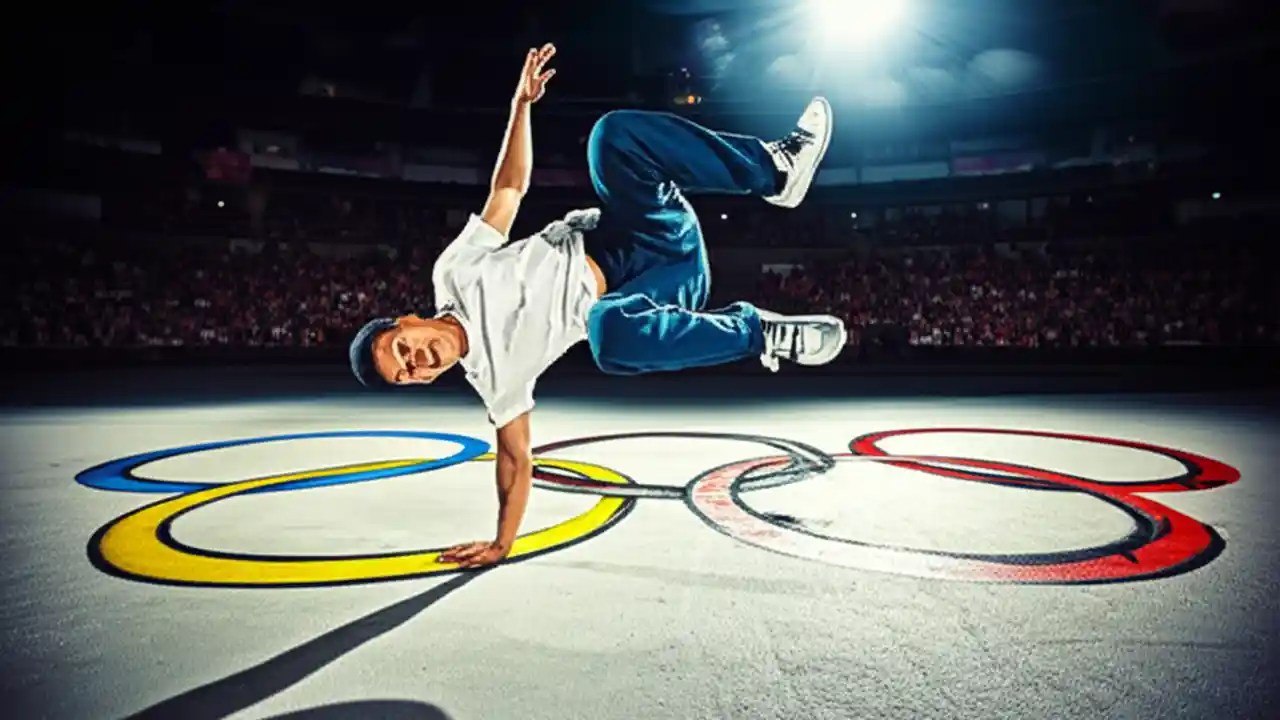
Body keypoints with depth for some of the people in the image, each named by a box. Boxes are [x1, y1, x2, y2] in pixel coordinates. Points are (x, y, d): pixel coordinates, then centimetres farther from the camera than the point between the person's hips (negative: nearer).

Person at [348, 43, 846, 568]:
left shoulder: (454, 270, -4)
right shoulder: (492, 377, -5)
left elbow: (509, 187, 3)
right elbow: (515, 457, 2)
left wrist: (521, 103, -4)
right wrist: (502, 543, -3)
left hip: (643, 238, 3)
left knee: (615, 133, -26)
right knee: (611, 336, -43)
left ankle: (775, 169, -18)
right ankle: (763, 336, -22)